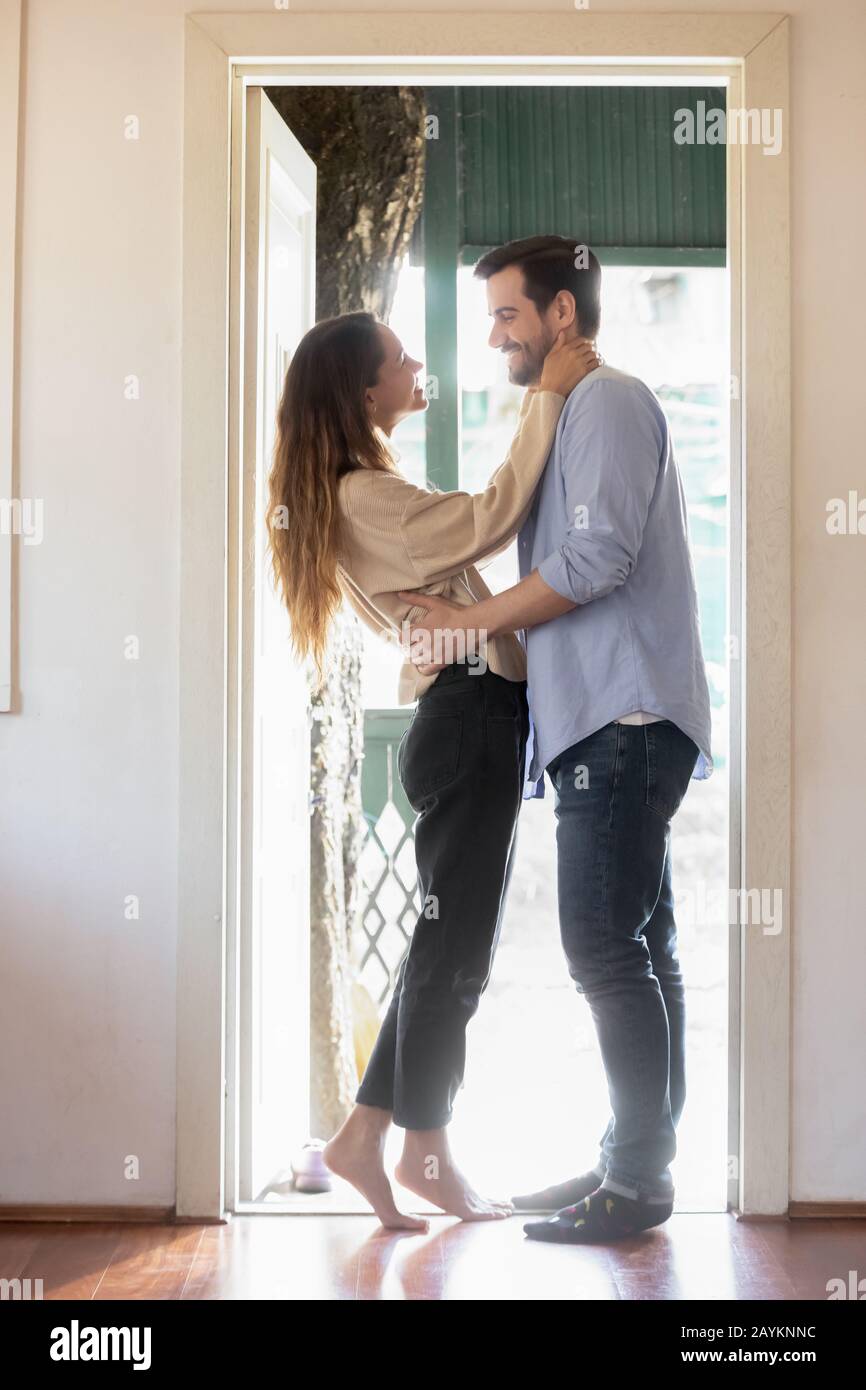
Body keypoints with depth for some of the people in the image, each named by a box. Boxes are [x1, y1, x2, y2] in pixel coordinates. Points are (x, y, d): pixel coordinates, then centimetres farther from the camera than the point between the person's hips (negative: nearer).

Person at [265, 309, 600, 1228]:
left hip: (468, 721, 10)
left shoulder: (366, 490, 20)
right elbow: (489, 521, -25)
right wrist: (546, 396, -18)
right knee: (454, 947, 0)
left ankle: (362, 1139, 17)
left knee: (446, 947, 13)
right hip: (470, 719, -10)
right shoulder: (362, 495, -14)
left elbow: (470, 535, 20)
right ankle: (426, 1152, 14)